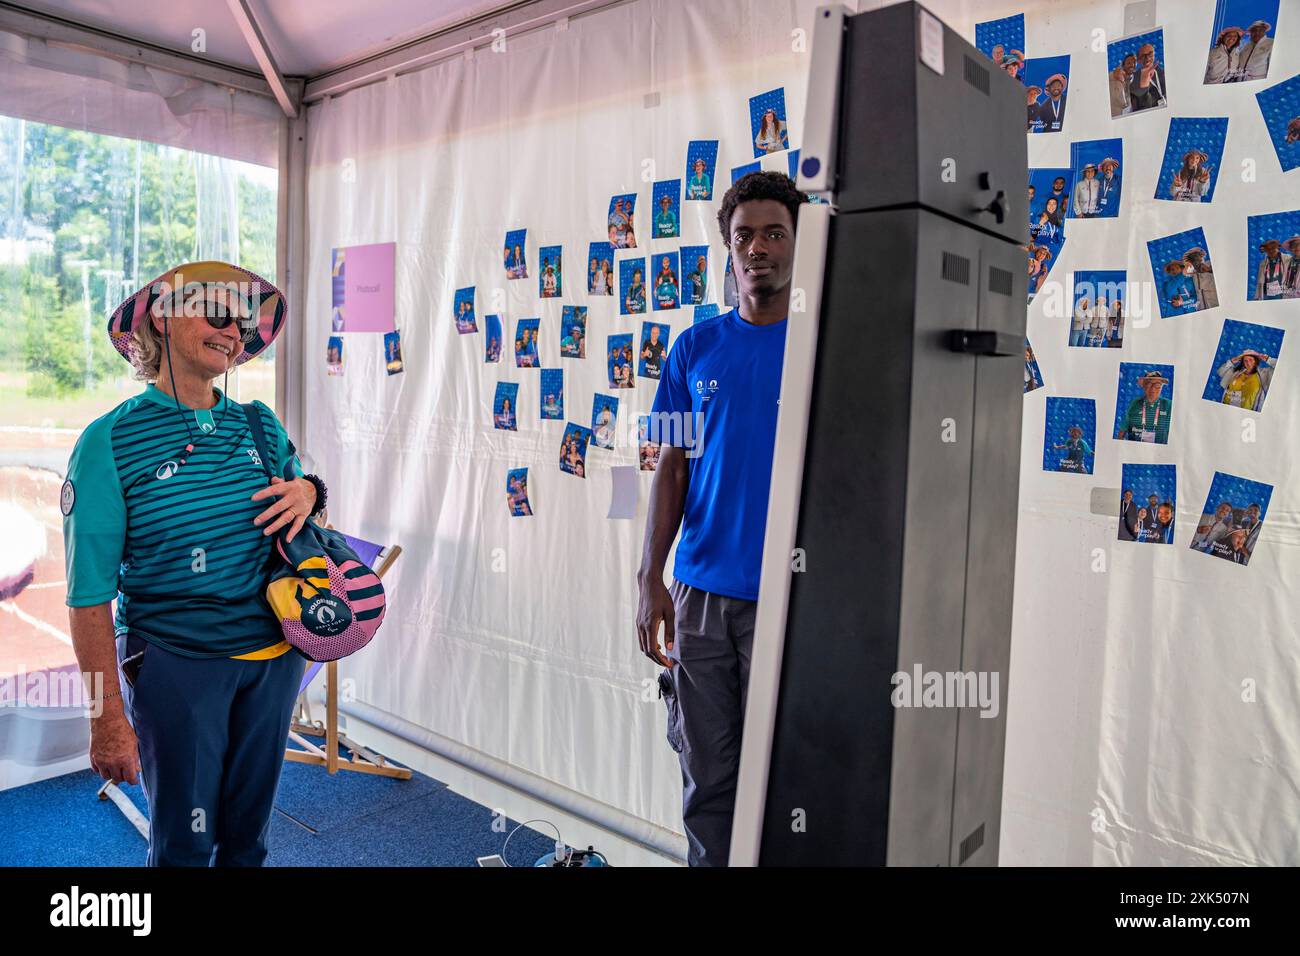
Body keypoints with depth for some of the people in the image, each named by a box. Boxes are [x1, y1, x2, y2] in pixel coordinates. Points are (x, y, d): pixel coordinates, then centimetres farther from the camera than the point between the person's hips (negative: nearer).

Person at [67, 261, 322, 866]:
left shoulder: (262, 427, 3)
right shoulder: (110, 441, -9)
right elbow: (89, 595, -10)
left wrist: (308, 490, -6)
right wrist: (107, 717, -11)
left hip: (273, 657, 4)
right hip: (175, 664, -4)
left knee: (248, 834, 18)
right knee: (184, 844, 11)